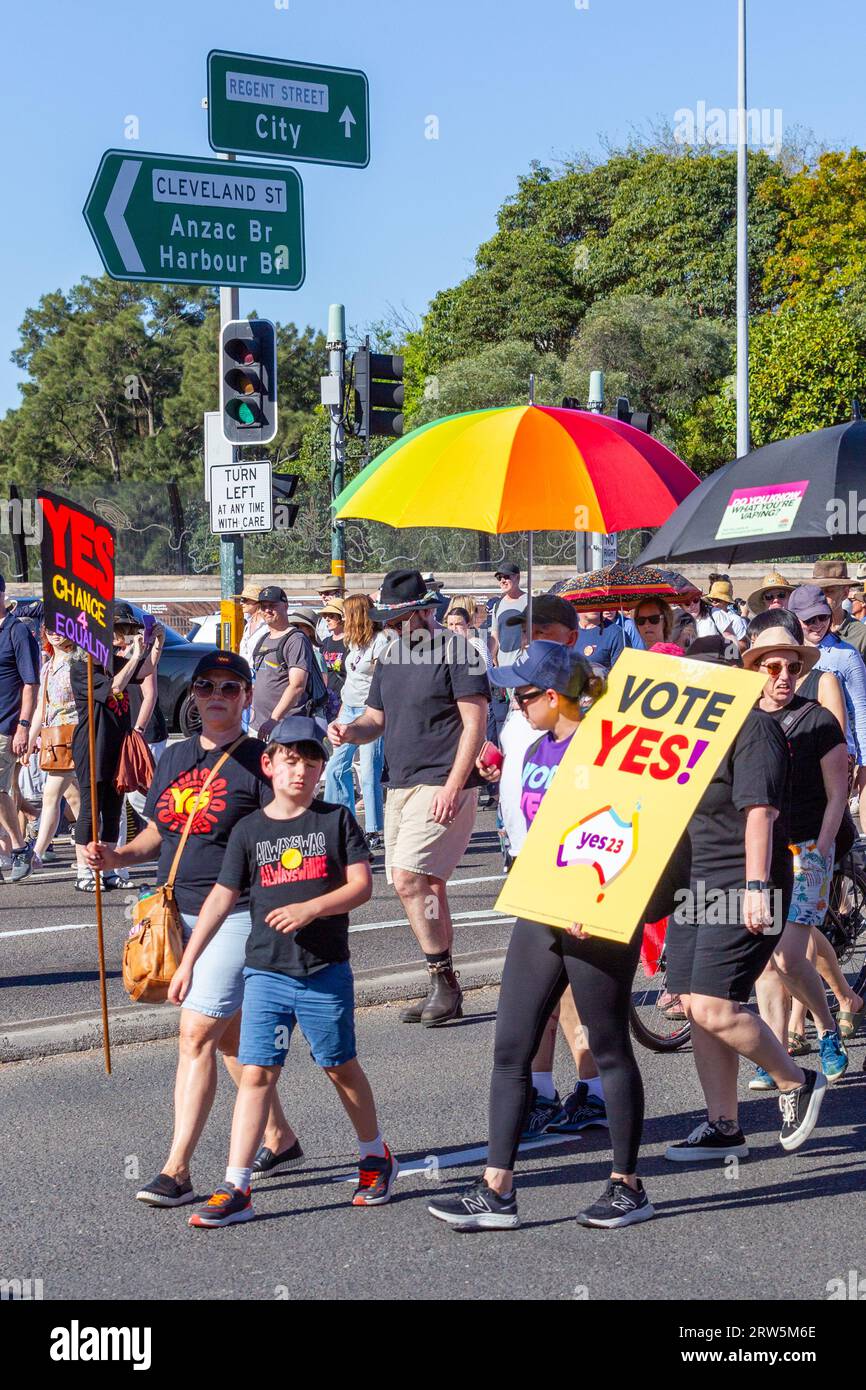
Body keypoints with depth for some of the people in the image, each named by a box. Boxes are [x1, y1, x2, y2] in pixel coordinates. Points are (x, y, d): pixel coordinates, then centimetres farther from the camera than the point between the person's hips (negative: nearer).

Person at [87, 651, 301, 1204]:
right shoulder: (176, 757, 13)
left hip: (236, 915, -7)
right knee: (231, 1038, 17)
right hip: (179, 914, 7)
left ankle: (177, 1169, -10)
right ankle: (281, 1139, 33)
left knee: (197, 1035, -12)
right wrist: (116, 856, 3)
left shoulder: (259, 760, -7)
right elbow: (158, 833, 19)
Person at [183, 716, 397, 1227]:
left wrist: (310, 908, -18)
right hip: (266, 972, 1)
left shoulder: (336, 820, 2)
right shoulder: (250, 831, 6)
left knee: (342, 1067, 10)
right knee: (257, 1072, -4)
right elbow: (221, 898, 9)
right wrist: (188, 962, 7)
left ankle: (377, 1157, 32)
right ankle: (236, 1189, -5)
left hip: (326, 970, -1)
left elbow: (362, 885, -3)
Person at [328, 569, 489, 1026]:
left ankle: (444, 979, -7)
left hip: (442, 787, -8)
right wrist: (349, 730, -4)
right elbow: (376, 719, 20)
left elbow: (475, 724, -12)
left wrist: (452, 788, -19)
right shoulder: (389, 658, 16)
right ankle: (445, 993, 17)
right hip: (399, 786, 8)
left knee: (407, 878, -17)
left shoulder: (457, 654, -8)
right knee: (426, 888, 10)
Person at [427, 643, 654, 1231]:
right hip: (540, 915, 9)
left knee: (610, 1051, 4)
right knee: (511, 1053, 4)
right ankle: (496, 1191, 6)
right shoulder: (538, 752, 12)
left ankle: (629, 1187, 17)